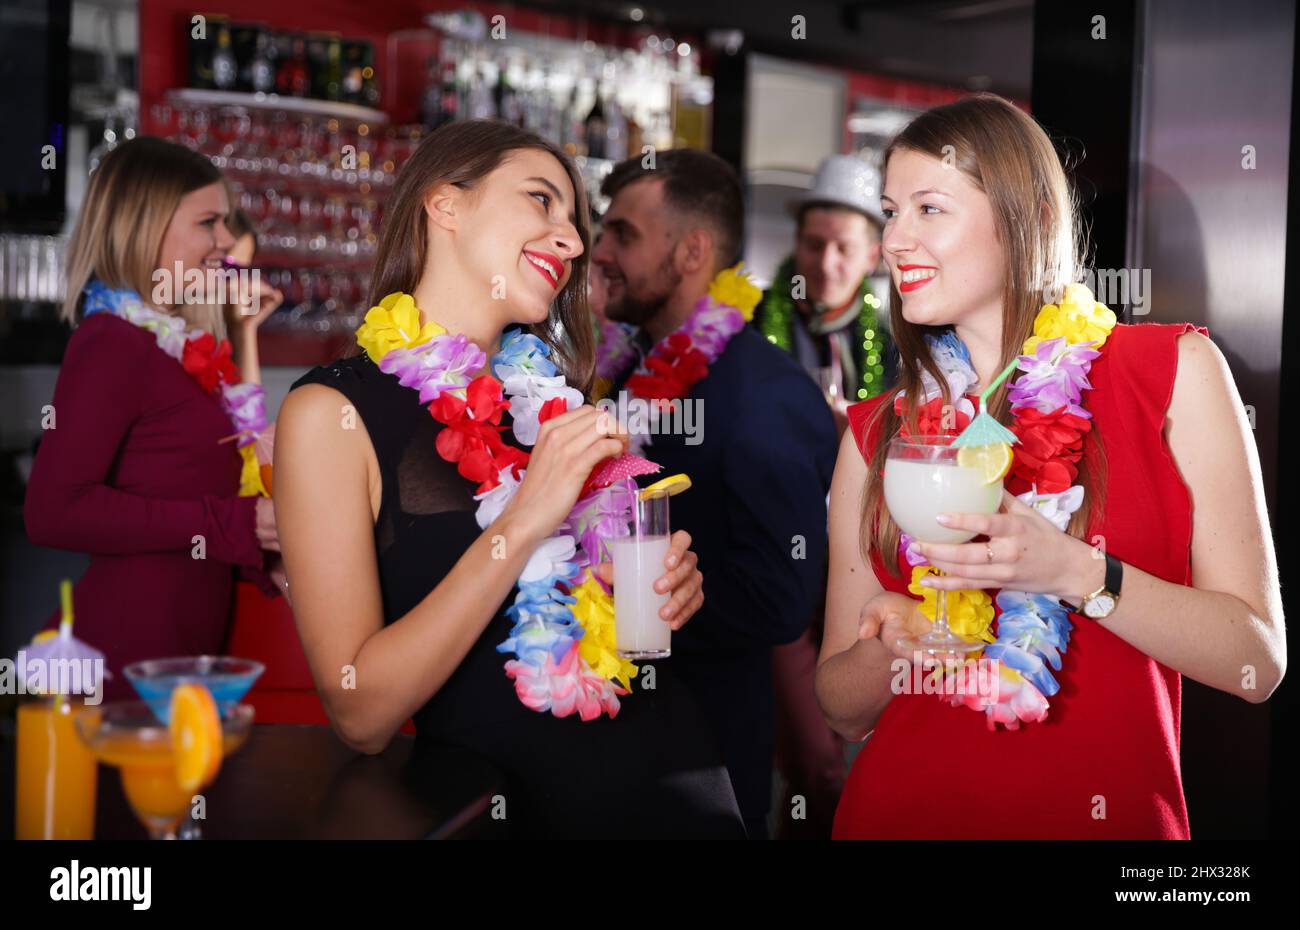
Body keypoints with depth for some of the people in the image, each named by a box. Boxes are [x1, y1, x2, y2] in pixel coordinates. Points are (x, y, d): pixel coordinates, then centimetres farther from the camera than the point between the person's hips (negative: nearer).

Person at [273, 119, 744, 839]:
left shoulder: (552, 391, 4)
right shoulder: (331, 411, -12)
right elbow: (360, 713, -18)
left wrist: (668, 587, -4)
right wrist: (524, 522, -23)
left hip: (669, 765, 6)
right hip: (507, 796, -5)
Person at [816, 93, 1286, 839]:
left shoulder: (1176, 372, -4)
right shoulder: (876, 434, 1)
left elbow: (1258, 662, -8)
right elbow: (843, 708, 6)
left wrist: (1075, 572, -21)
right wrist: (890, 650, -14)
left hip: (1110, 811, -1)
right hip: (902, 810, 2)